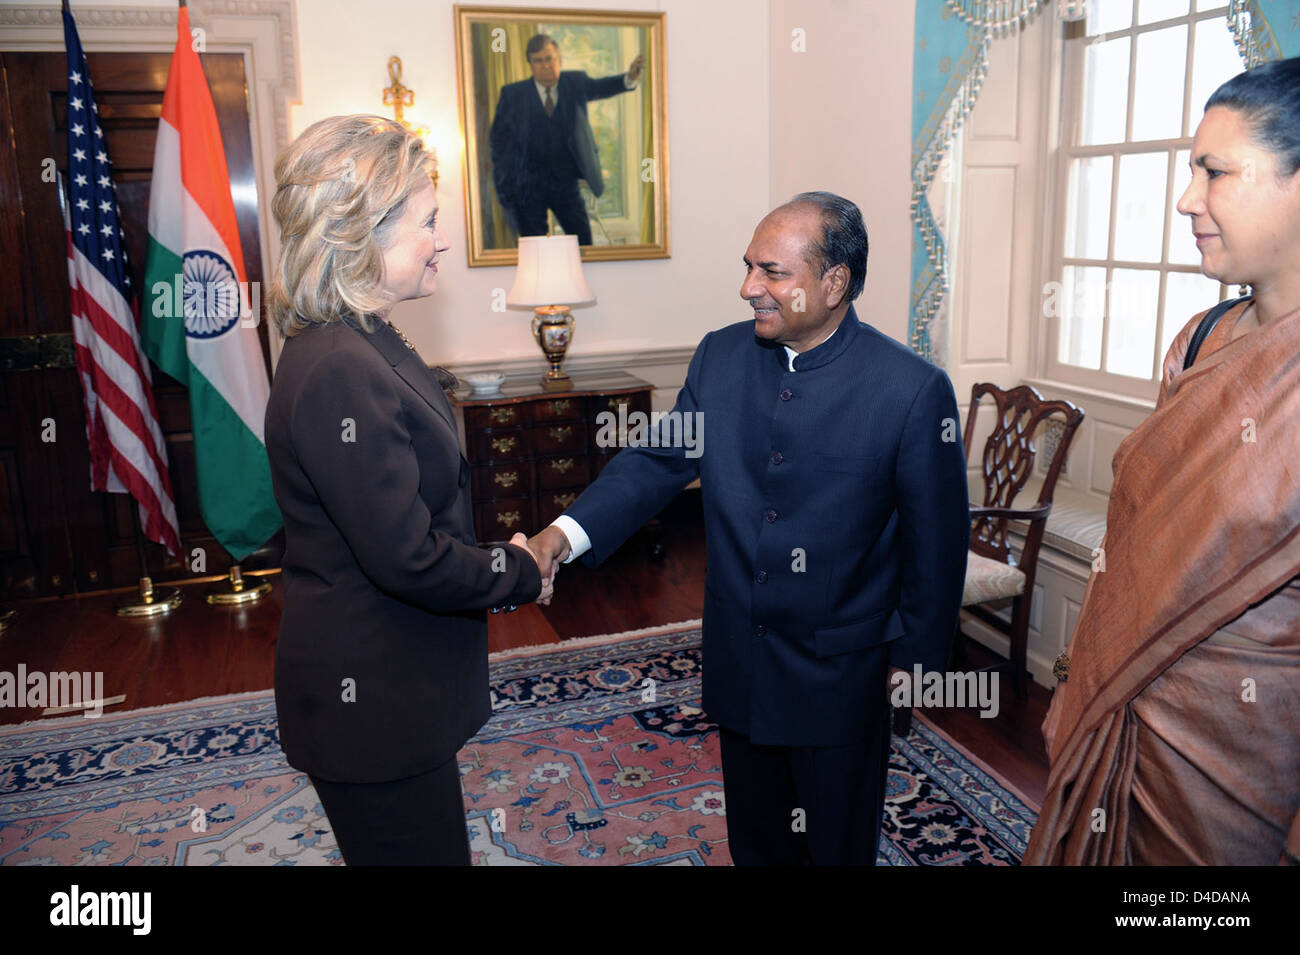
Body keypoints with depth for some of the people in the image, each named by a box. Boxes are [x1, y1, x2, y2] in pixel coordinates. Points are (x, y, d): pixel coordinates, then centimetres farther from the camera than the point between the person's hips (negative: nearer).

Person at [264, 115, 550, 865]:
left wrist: (502, 558, 3)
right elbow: (409, 559, -26)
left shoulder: (366, 344, 5)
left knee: (432, 843, 26)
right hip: (372, 700, -10)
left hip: (395, 684, 10)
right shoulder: (339, 374, -27)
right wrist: (521, 574, -11)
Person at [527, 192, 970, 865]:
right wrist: (570, 530, -16)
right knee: (754, 838, 24)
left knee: (838, 841, 20)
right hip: (738, 656, 4)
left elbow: (935, 539, -10)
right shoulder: (720, 357, -6)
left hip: (840, 671, -3)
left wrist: (917, 658, -3)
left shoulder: (914, 390, -18)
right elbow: (659, 458, -1)